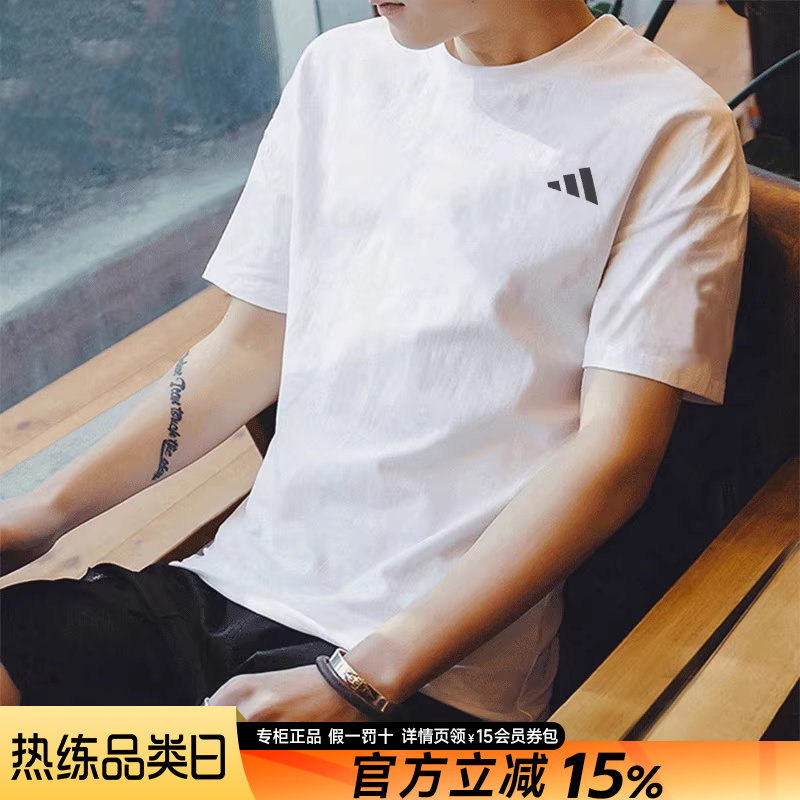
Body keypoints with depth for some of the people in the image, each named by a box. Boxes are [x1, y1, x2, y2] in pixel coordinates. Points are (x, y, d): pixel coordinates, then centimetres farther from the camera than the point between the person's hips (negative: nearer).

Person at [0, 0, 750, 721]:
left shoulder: (671, 130, -4)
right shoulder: (341, 65, 12)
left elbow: (615, 452, -11)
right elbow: (250, 345, 15)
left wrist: (362, 679, -17)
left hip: (433, 660, -5)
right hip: (224, 588, 6)